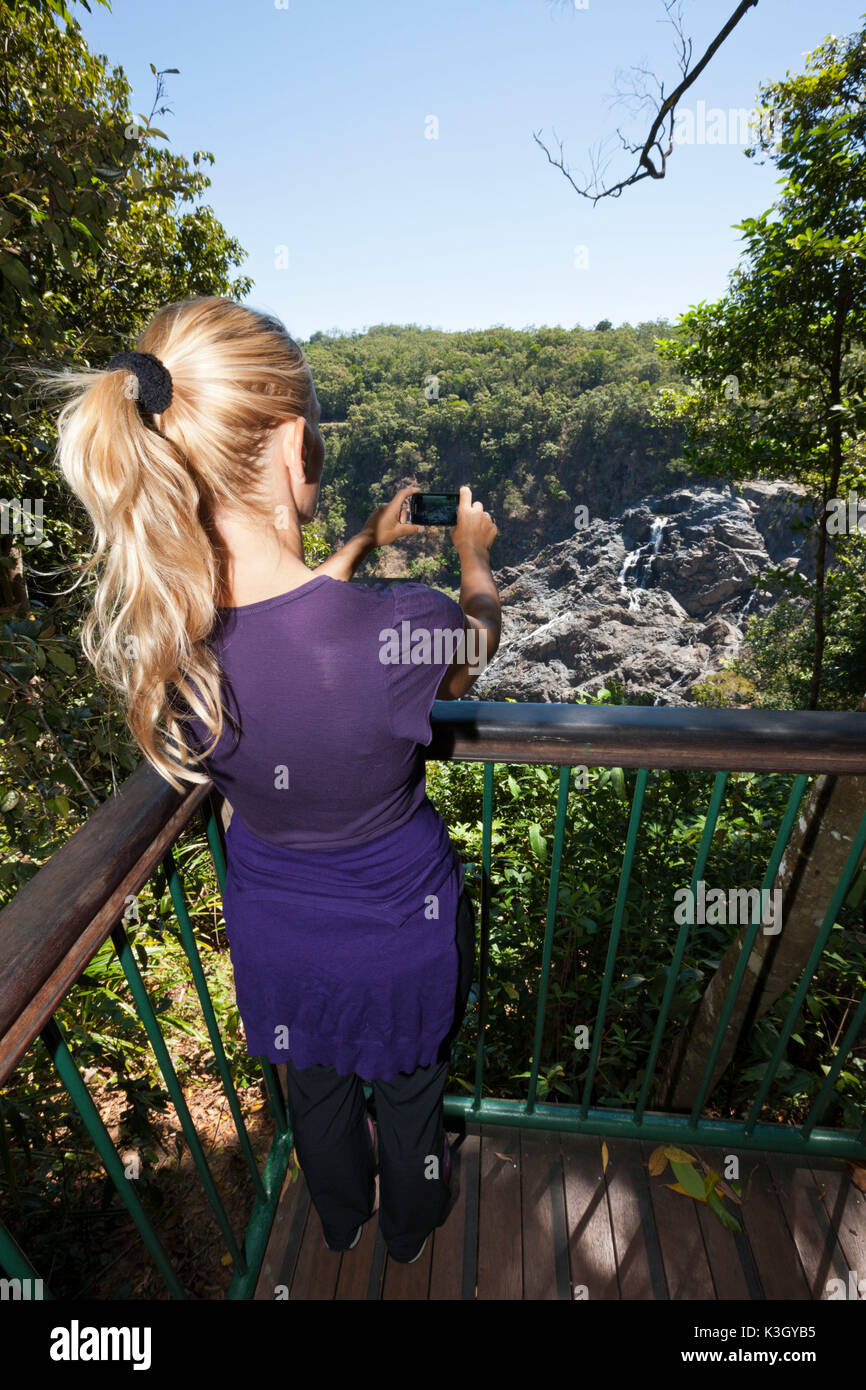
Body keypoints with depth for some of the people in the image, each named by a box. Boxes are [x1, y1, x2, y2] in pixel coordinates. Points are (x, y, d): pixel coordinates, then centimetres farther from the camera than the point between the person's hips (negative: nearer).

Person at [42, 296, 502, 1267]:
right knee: (408, 1082, 33)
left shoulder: (147, 628, -23)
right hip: (396, 920, -3)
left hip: (272, 920, 4)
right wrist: (473, 552, 9)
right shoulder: (399, 630, -39)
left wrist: (364, 545, 12)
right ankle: (411, 1225, 68)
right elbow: (479, 638, -12)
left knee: (315, 1082, 35)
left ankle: (340, 1220, 70)